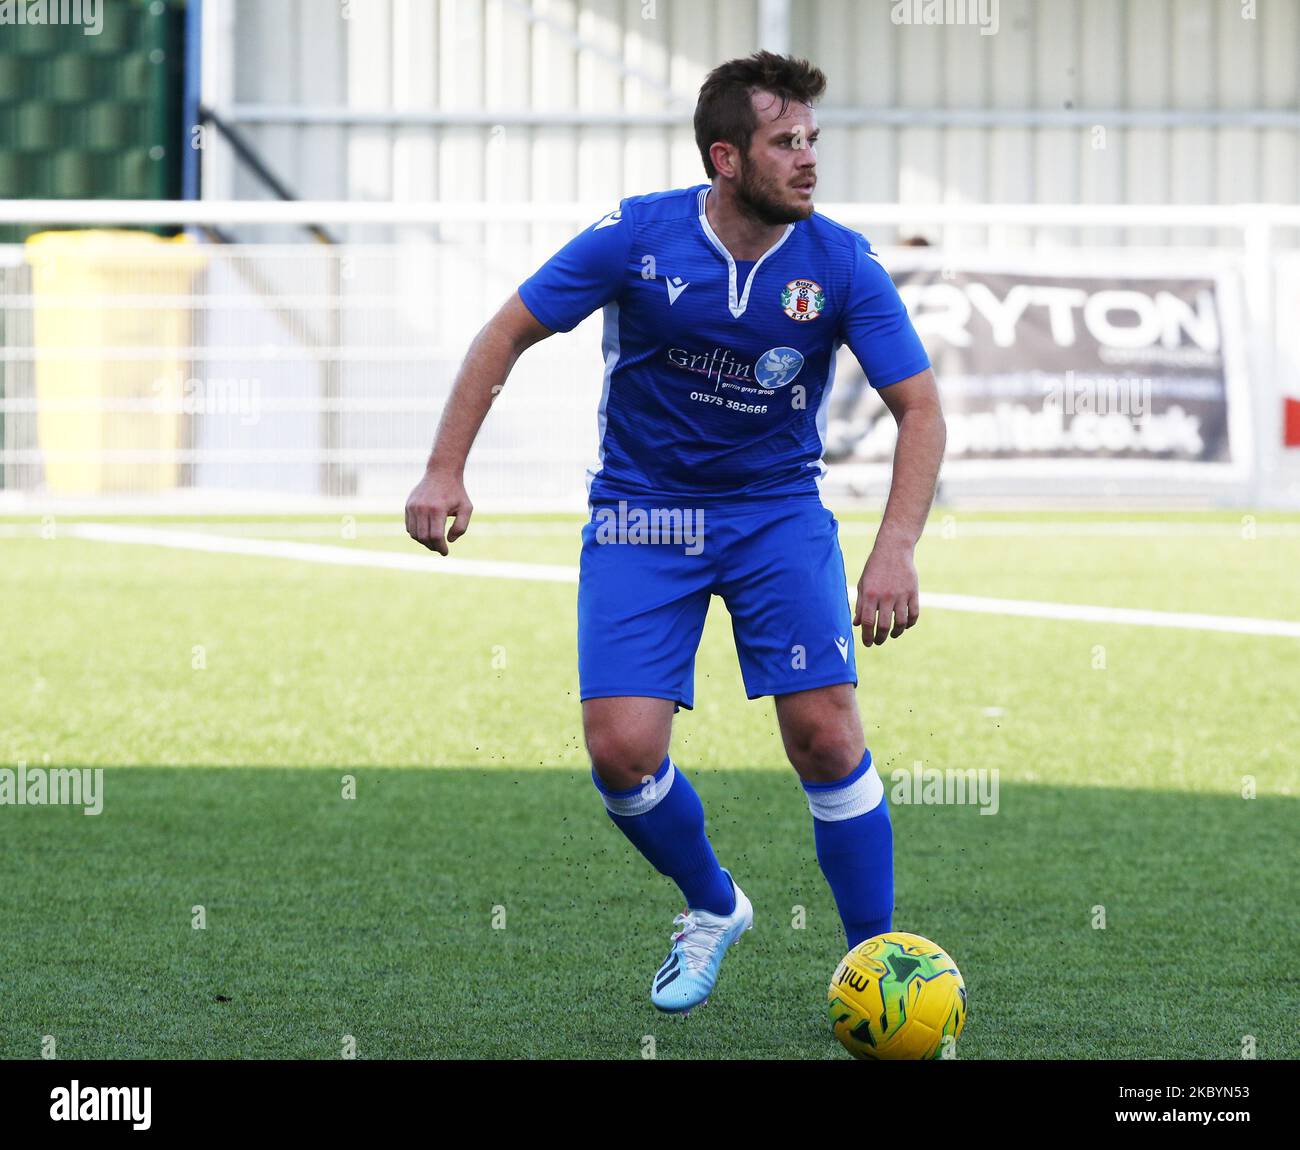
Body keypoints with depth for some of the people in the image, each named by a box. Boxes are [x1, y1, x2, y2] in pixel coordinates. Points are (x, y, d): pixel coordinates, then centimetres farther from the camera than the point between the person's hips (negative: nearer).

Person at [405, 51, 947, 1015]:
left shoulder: (841, 265, -13)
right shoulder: (639, 238, -15)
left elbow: (920, 407, -10)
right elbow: (510, 332, -4)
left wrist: (897, 548, -24)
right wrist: (446, 470, -11)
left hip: (778, 510, 0)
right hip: (642, 510, 0)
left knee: (825, 732, -15)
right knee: (622, 749, -11)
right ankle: (713, 908, 20)